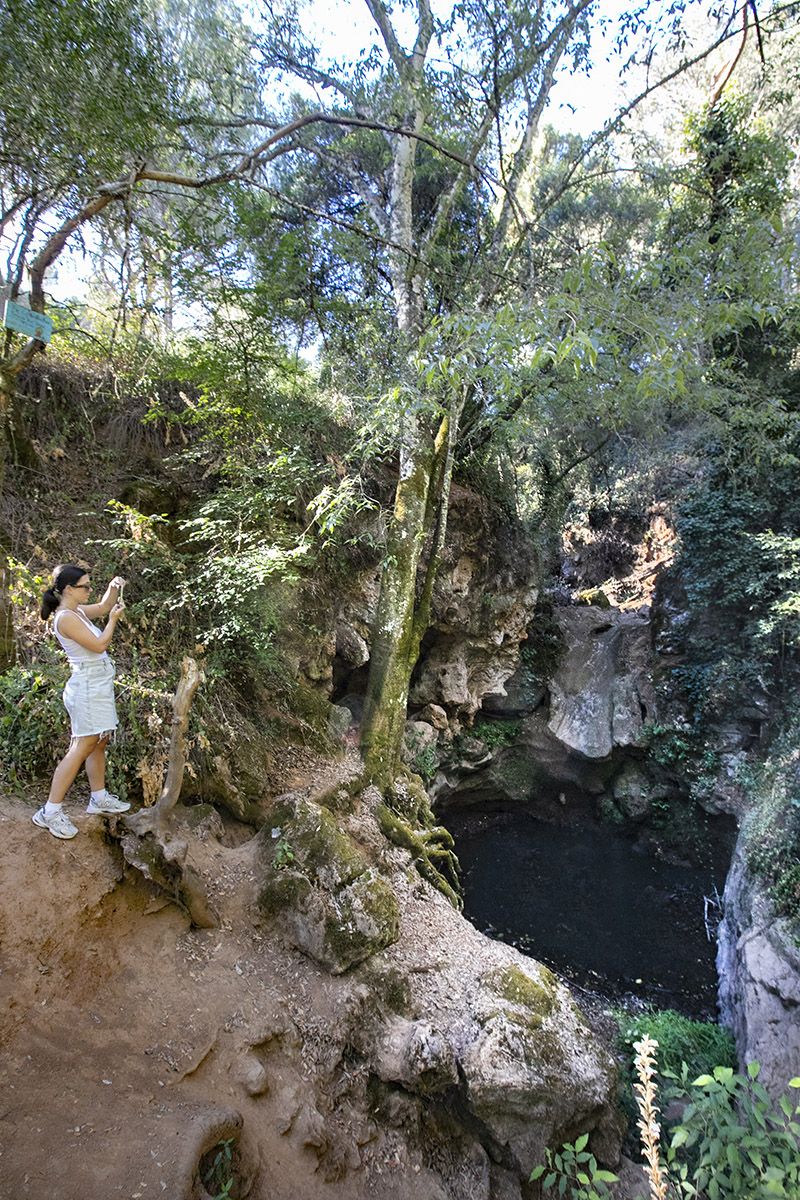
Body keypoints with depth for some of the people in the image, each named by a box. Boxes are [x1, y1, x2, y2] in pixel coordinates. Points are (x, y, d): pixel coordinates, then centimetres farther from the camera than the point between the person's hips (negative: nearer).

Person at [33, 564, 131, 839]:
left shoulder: (77, 611, 7)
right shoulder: (66, 618, -20)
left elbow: (103, 606, 22)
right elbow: (99, 645, -20)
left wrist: (113, 588, 3)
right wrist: (114, 619, -9)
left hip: (97, 686, 10)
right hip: (88, 687, -10)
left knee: (99, 743, 16)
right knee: (82, 748, -7)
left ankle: (99, 798, 27)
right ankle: (50, 811, -1)